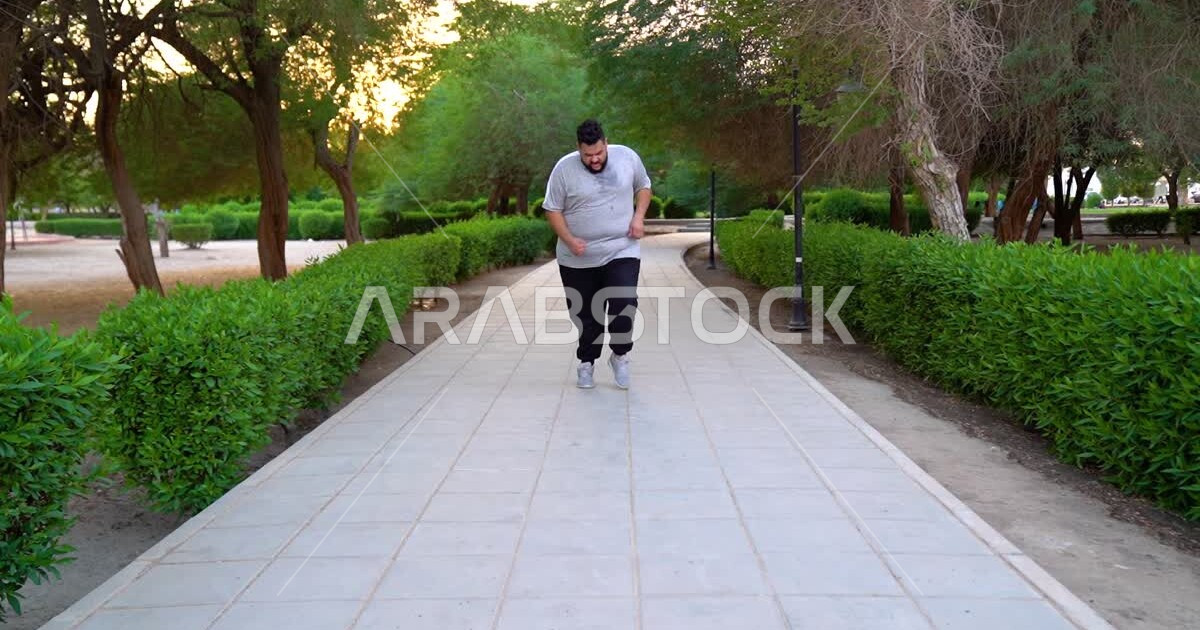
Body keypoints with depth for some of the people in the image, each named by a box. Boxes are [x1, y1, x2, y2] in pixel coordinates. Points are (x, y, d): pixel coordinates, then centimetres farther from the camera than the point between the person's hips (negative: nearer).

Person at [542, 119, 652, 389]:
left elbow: (643, 187, 12)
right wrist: (569, 240, -17)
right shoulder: (564, 168, -9)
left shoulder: (627, 157, -3)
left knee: (624, 305, -14)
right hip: (578, 258, 0)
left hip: (622, 251, 0)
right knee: (585, 314, 8)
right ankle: (586, 362, 28)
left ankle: (620, 355, 10)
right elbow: (553, 209, -4)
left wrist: (639, 216, -5)